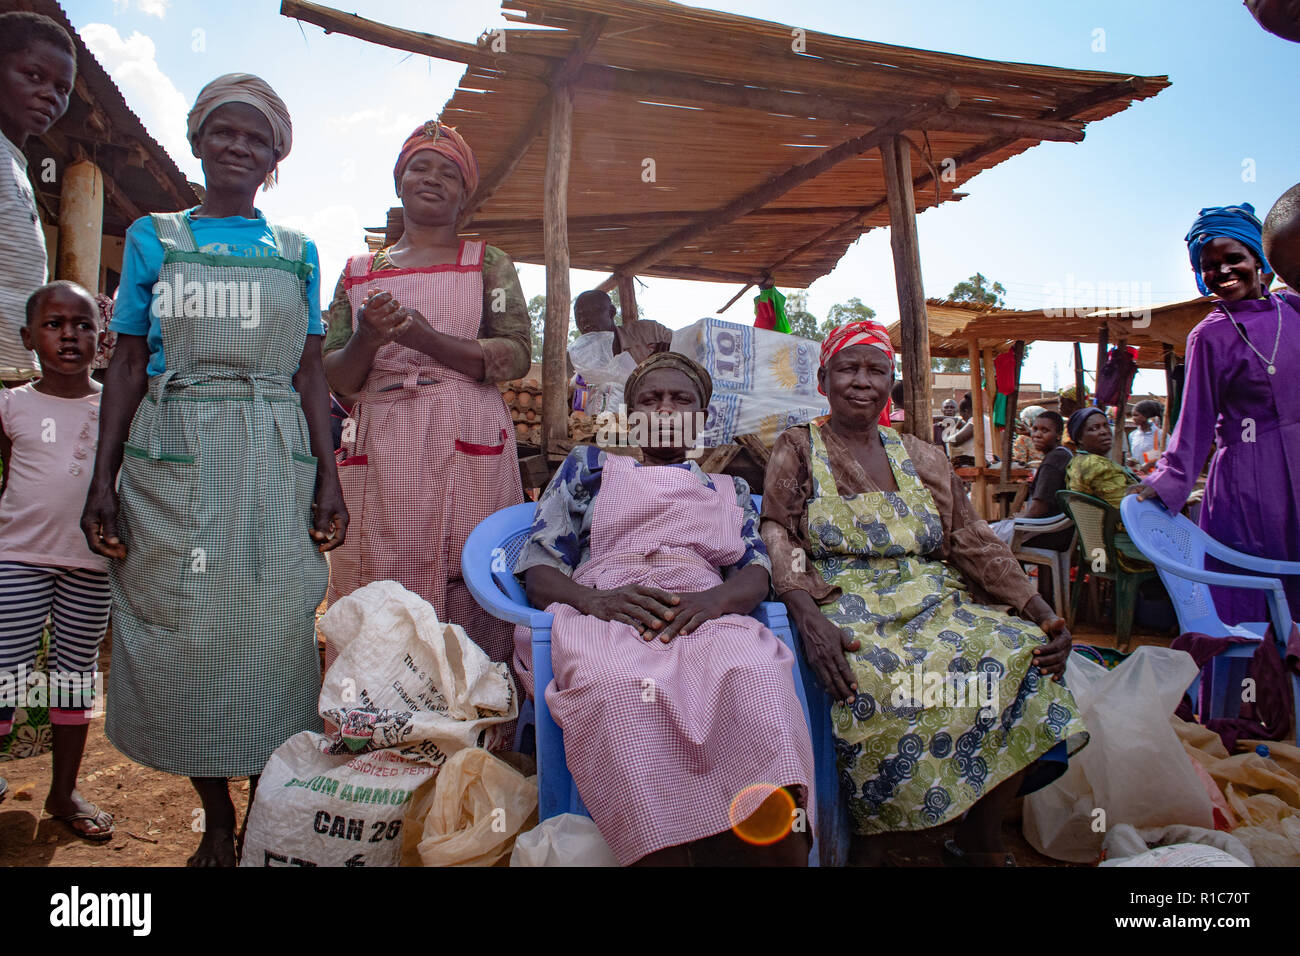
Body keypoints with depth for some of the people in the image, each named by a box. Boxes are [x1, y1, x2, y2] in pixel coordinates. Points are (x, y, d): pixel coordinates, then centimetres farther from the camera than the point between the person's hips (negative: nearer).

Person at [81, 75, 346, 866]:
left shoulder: (298, 252, 13)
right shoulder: (153, 237, 12)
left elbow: (311, 375, 9)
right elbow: (129, 366, 8)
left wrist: (329, 481, -1)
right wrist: (103, 483, -1)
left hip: (275, 460, 0)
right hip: (173, 460, 0)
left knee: (271, 630, -1)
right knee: (184, 631, 1)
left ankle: (267, 814, 16)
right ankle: (217, 820, 18)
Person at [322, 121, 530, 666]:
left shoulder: (488, 264, 13)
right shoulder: (359, 272, 19)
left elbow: (517, 356, 0)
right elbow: (334, 379, 13)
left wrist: (429, 339, -12)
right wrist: (368, 339, -8)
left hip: (468, 449, -2)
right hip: (380, 455, 2)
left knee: (467, 602, -7)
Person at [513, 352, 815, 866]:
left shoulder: (729, 488, 32)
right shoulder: (590, 466, 27)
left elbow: (755, 572, 13)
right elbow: (538, 569, 14)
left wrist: (711, 600, -14)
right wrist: (594, 598, -11)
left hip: (705, 619, 1)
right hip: (599, 618, -1)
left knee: (756, 673, -37)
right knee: (618, 685, -40)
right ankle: (659, 852, -31)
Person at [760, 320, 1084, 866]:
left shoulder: (922, 458, 18)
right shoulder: (797, 450, 8)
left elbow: (975, 544, 11)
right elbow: (778, 536, -6)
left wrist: (1043, 614, -4)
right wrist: (808, 616, -25)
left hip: (936, 605, 4)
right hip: (845, 613, -4)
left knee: (1021, 652, -22)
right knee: (874, 678, -36)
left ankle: (980, 841, -5)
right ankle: (859, 838, -11)